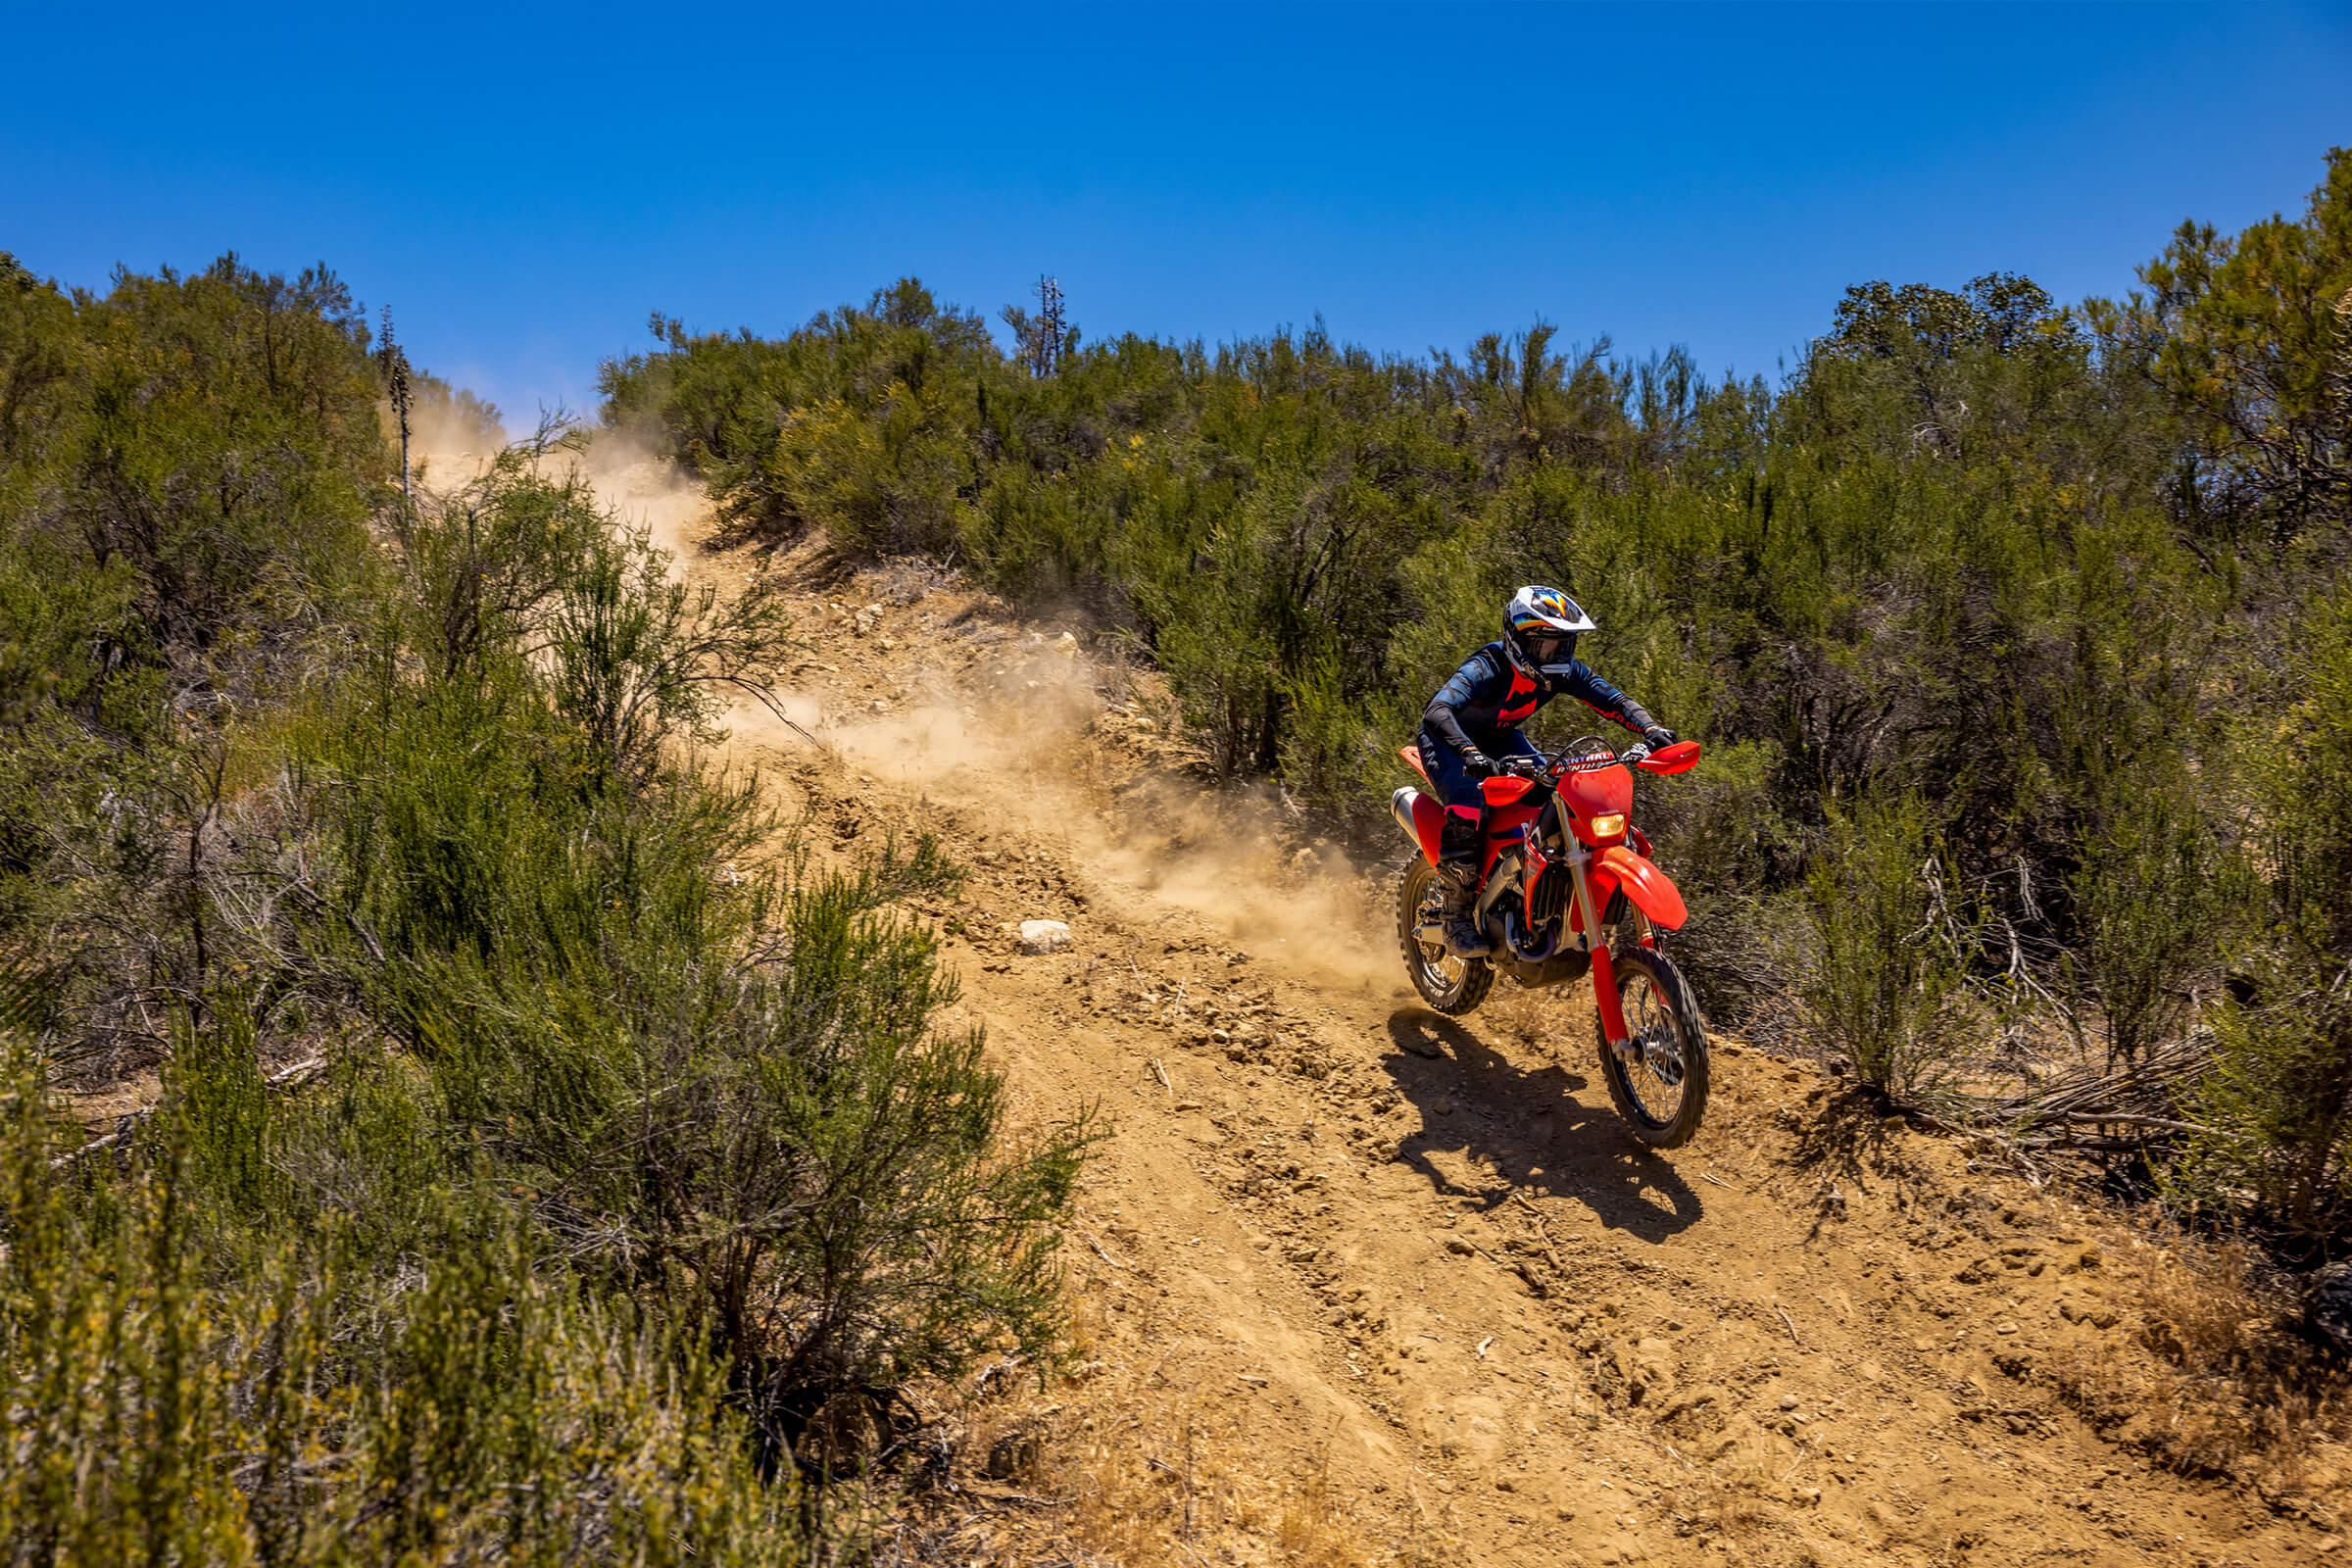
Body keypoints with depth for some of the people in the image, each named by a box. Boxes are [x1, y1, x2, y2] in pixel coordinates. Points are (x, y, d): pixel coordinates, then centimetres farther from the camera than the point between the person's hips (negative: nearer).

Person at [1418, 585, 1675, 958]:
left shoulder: (1562, 670, -15)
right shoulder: (1487, 667, -35)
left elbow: (1614, 700, -13)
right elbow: (1438, 711, -49)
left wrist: (1651, 729, -33)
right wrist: (1470, 754, -66)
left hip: (1501, 738, 7)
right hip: (1449, 737, -7)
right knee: (1468, 809, -32)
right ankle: (1457, 919, -21)